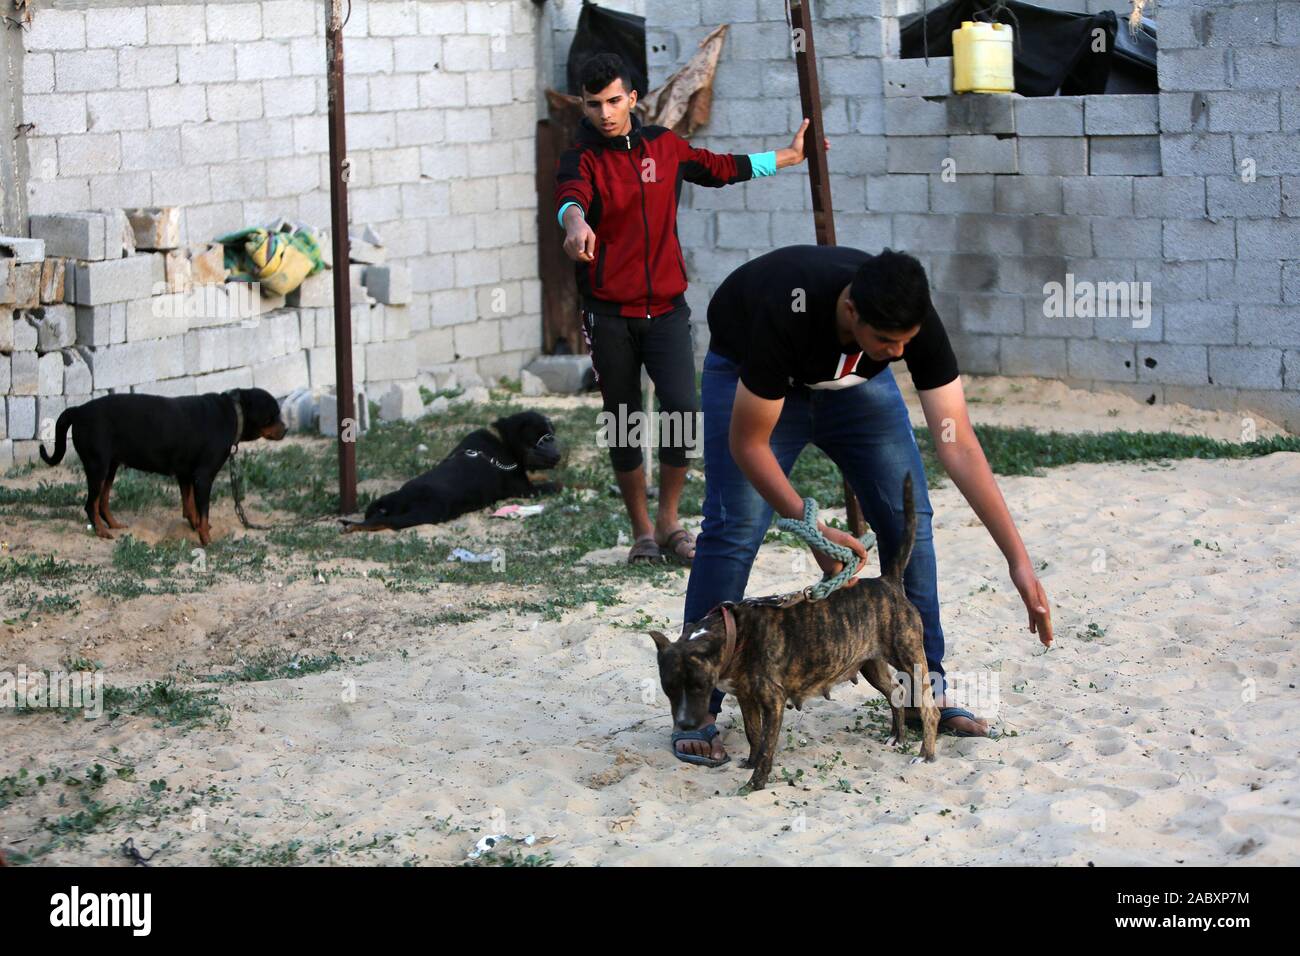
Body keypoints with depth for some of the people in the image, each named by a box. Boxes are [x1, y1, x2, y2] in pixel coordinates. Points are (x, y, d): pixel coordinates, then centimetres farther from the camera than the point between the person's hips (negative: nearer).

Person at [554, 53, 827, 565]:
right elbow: (571, 196, -29)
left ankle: (669, 521, 5)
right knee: (622, 425, 5)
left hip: (667, 307, 2)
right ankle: (642, 532, 20)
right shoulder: (581, 158, -5)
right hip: (608, 315, -2)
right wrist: (576, 224, -53)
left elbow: (721, 168, 25)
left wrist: (787, 157, 33)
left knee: (682, 410, -13)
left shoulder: (665, 146, 8)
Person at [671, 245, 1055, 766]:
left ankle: (926, 688, 5)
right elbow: (747, 443, -32)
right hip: (749, 372, -4)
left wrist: (1019, 559, -34)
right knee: (734, 528, -18)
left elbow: (958, 445, -31)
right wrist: (812, 530, -38)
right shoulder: (787, 314, -43)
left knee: (908, 517, -7)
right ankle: (697, 712, -11)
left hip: (853, 380, 4)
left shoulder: (914, 321, -33)